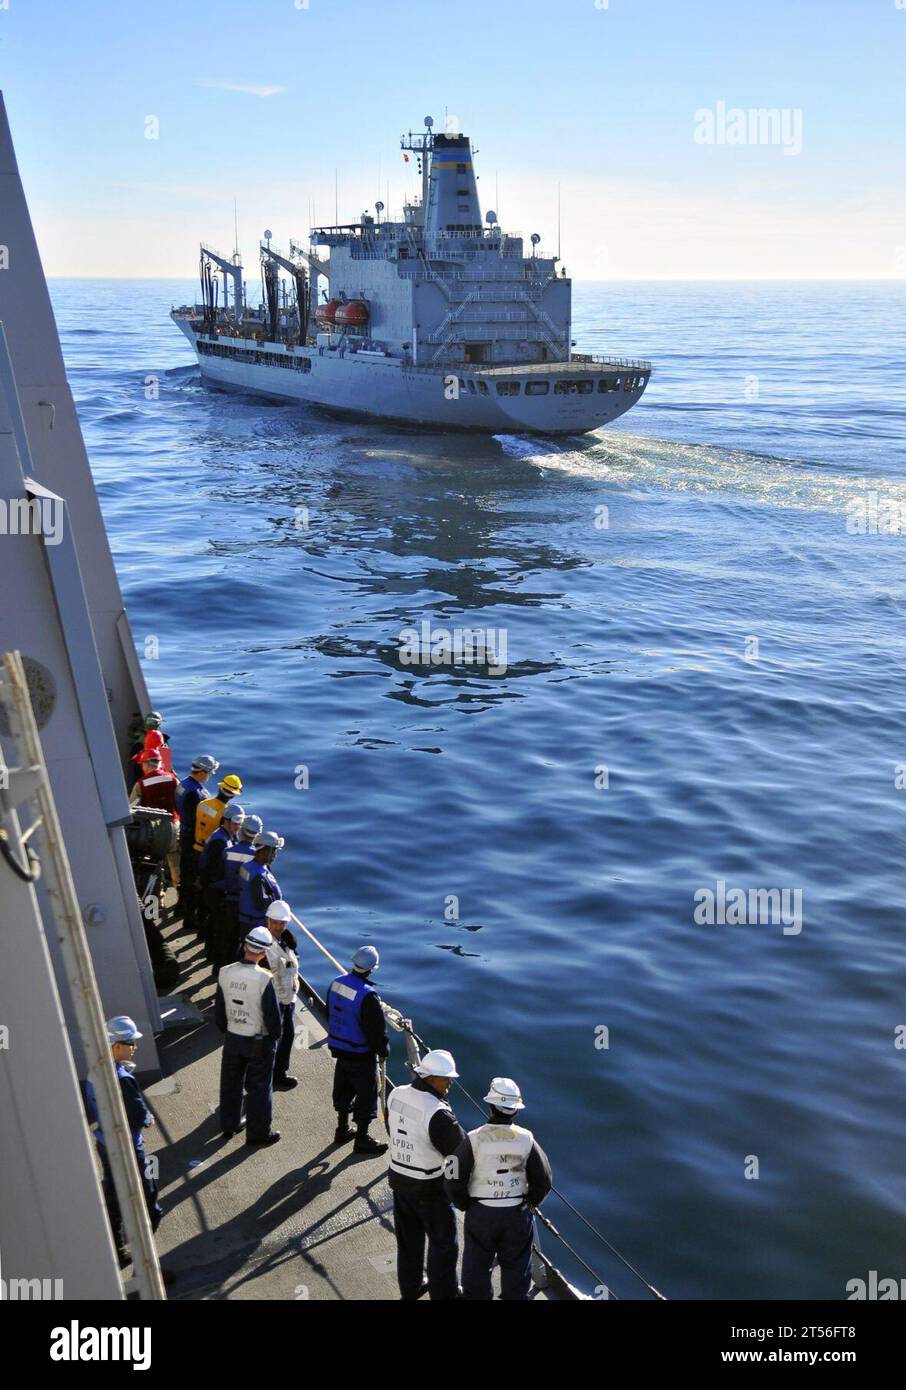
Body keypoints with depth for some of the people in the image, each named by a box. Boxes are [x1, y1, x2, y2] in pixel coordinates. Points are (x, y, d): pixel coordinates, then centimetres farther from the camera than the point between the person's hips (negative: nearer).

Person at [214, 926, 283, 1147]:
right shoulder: (263, 979, -25)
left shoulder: (225, 973, -10)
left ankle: (229, 1125, 36)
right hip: (259, 1041, -5)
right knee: (258, 1087, 10)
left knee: (230, 1083, 20)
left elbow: (219, 1010, 3)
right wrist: (275, 1035, 1)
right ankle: (258, 1132, 21)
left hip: (232, 1038, 5)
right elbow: (273, 1015, -17)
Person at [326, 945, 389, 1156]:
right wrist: (383, 1050, -4)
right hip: (361, 1054, -8)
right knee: (366, 1093, 8)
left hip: (339, 1049, 8)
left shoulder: (337, 983, -4)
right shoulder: (367, 995, -29)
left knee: (343, 1088, 22)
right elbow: (377, 1028, -21)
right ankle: (362, 1139, 17)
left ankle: (342, 1129, 37)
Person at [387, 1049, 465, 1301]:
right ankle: (443, 1293, 26)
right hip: (430, 1188, -7)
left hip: (399, 1178, 7)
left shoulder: (396, 1095, -7)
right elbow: (460, 1150, -20)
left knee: (408, 1239, 23)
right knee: (443, 1243, 13)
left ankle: (409, 1289, 39)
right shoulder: (437, 1112, -29)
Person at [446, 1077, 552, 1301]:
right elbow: (543, 1181, -4)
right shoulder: (526, 1139, -11)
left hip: (480, 1213, -1)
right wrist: (529, 1203, 13)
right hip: (517, 1214, 1)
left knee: (477, 1267, 18)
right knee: (515, 1267, 19)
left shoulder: (474, 1139, -17)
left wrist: (465, 1205, 5)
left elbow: (454, 1180, -13)